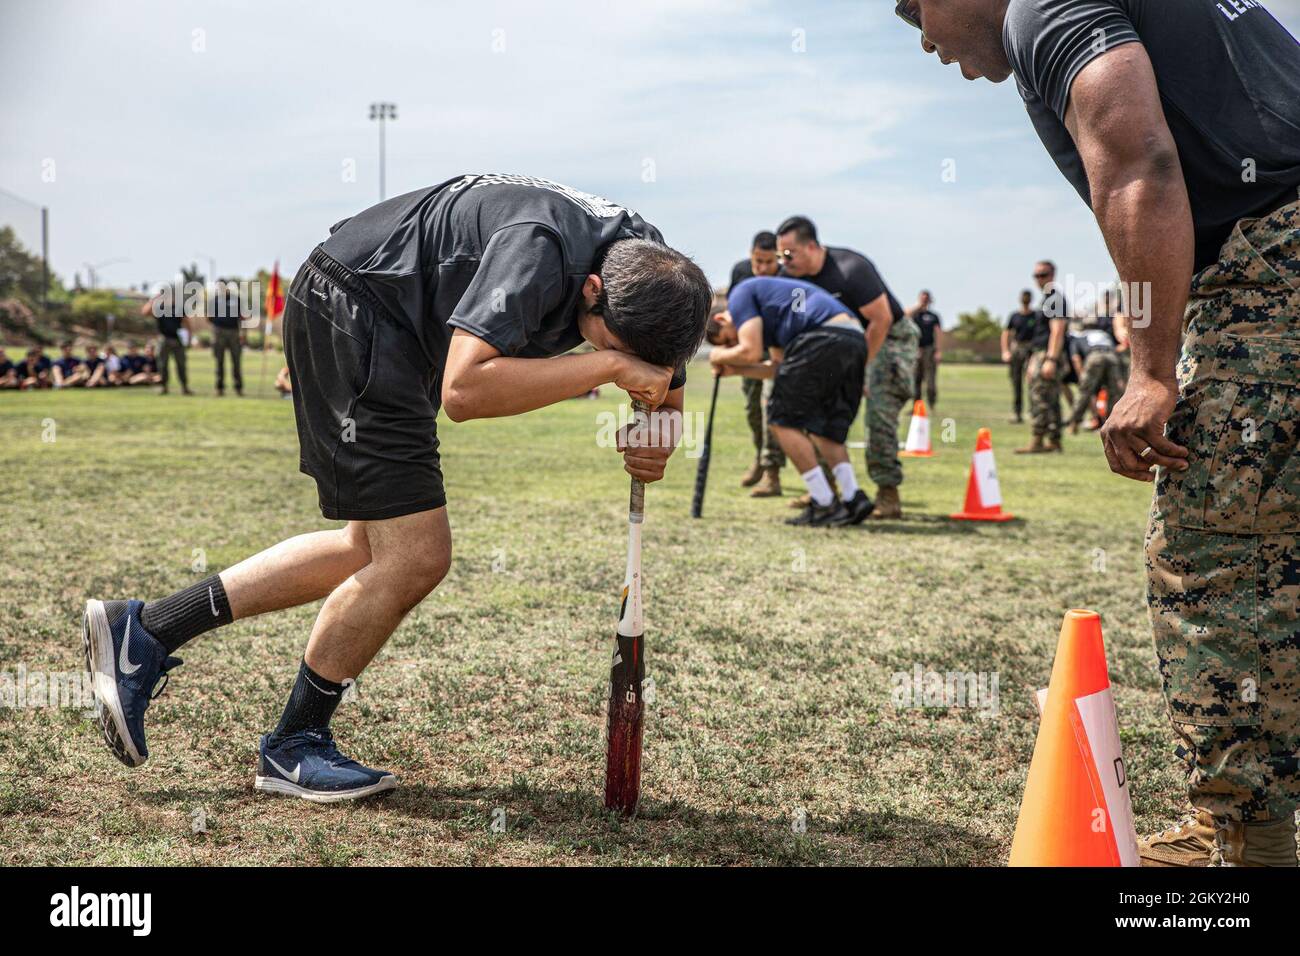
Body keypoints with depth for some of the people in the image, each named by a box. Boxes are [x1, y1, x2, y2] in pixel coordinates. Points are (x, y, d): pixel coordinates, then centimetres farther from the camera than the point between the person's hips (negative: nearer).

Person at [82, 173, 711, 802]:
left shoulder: (656, 276, -8)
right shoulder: (538, 252, -34)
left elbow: (667, 388, 7)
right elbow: (463, 390, -44)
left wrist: (657, 441, -16)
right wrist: (607, 363, -39)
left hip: (401, 338, 9)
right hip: (352, 310, -9)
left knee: (373, 554, 12)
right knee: (417, 556, -12)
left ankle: (144, 632, 18)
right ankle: (294, 747, 8)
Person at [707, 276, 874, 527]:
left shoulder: (740, 294, 8)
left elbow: (751, 352, -3)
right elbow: (780, 367, 31)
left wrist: (721, 356, 15)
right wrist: (734, 370, 31)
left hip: (823, 338, -9)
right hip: (856, 339, 9)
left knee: (783, 419, 3)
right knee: (824, 429, 17)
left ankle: (824, 504, -2)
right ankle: (853, 499, 3)